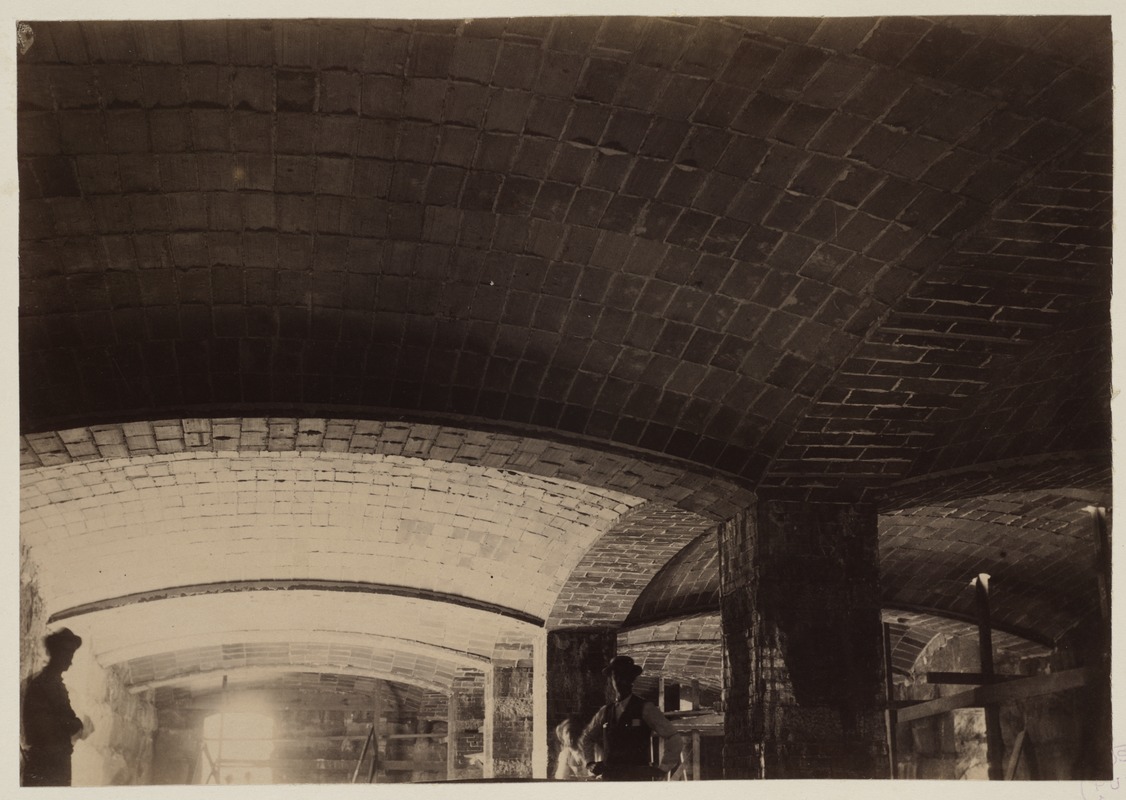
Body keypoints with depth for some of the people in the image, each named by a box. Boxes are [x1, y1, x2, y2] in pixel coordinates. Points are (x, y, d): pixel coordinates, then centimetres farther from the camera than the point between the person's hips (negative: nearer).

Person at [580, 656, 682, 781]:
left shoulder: (645, 709, 0)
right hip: (609, 778, 5)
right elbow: (587, 737, 33)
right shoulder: (605, 712, 15)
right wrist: (590, 763, 20)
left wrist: (662, 769, -5)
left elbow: (673, 738, -3)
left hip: (638, 779, -5)